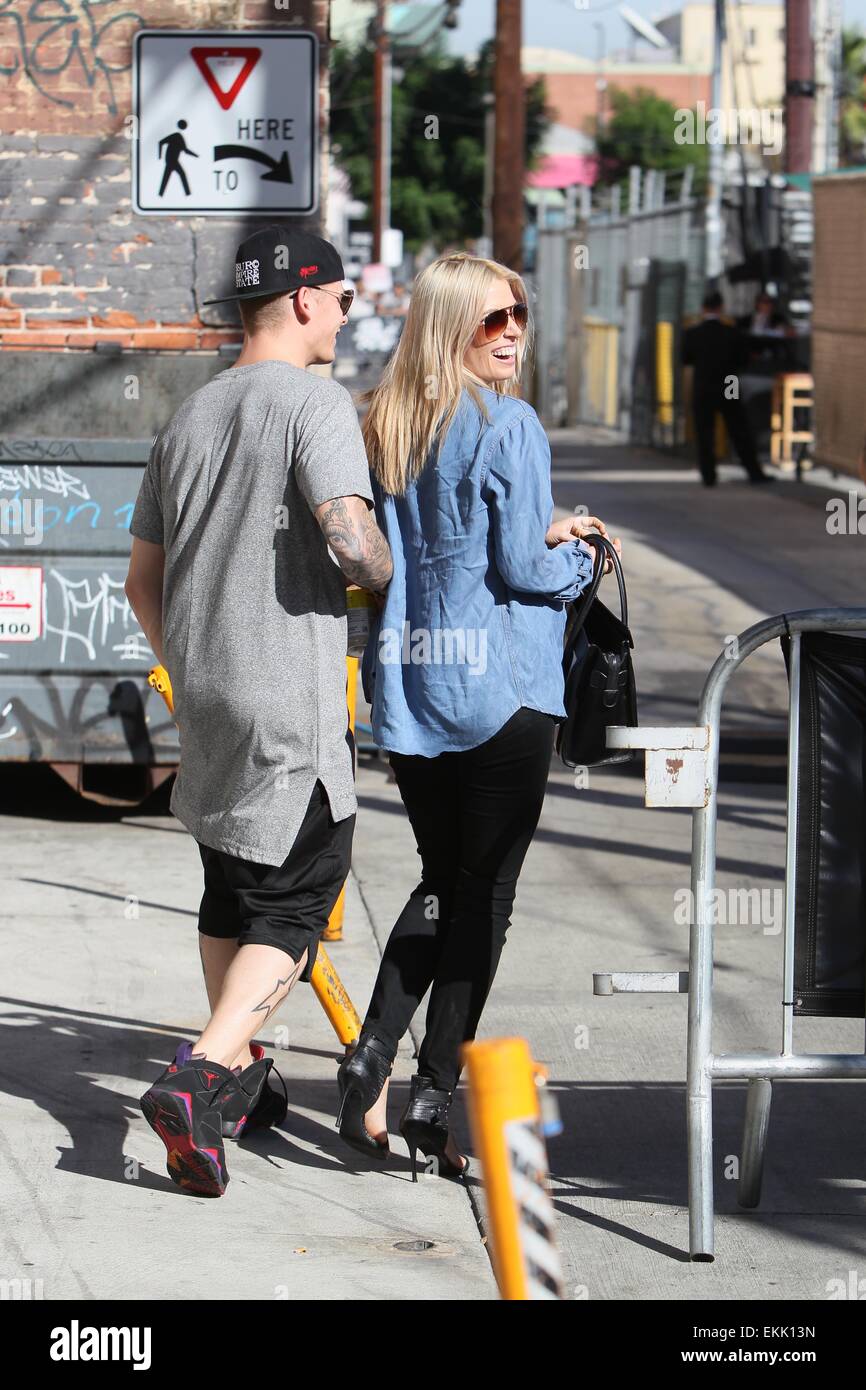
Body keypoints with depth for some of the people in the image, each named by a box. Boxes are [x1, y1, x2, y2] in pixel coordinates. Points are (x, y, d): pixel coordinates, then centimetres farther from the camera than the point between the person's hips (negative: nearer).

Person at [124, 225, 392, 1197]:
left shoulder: (188, 417, 13)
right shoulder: (314, 401, -10)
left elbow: (143, 580, 19)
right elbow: (349, 535, -24)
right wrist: (386, 582, -1)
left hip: (203, 691, 8)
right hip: (289, 699, -8)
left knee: (231, 891, 20)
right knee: (294, 900, -5)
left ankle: (235, 1077, 31)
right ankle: (198, 1077, -20)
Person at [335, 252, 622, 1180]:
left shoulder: (385, 426, 8)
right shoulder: (508, 425, -12)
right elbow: (523, 569, -14)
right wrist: (580, 557, 8)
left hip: (405, 685, 6)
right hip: (498, 687, -6)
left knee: (441, 882, 18)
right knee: (484, 894, 3)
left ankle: (370, 1062, 4)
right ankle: (433, 1097, 2)